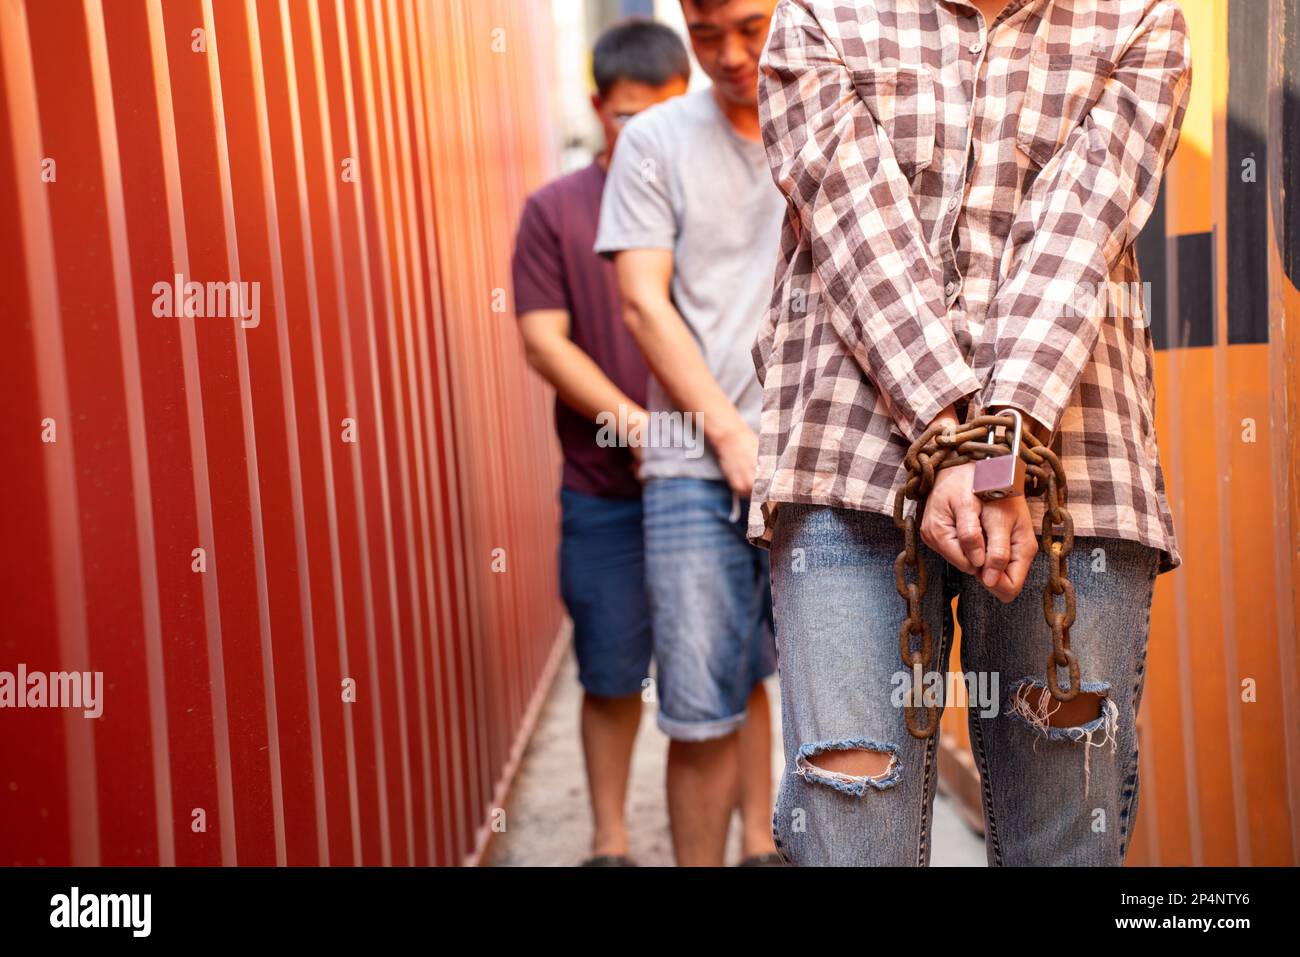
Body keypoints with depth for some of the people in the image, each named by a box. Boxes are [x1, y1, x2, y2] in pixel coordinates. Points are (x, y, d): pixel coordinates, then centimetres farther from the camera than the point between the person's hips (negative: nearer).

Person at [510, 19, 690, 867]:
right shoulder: (557, 210, 4)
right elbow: (546, 341, -2)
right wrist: (632, 422, -15)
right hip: (605, 494, 0)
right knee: (612, 676, 8)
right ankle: (611, 842, 23)